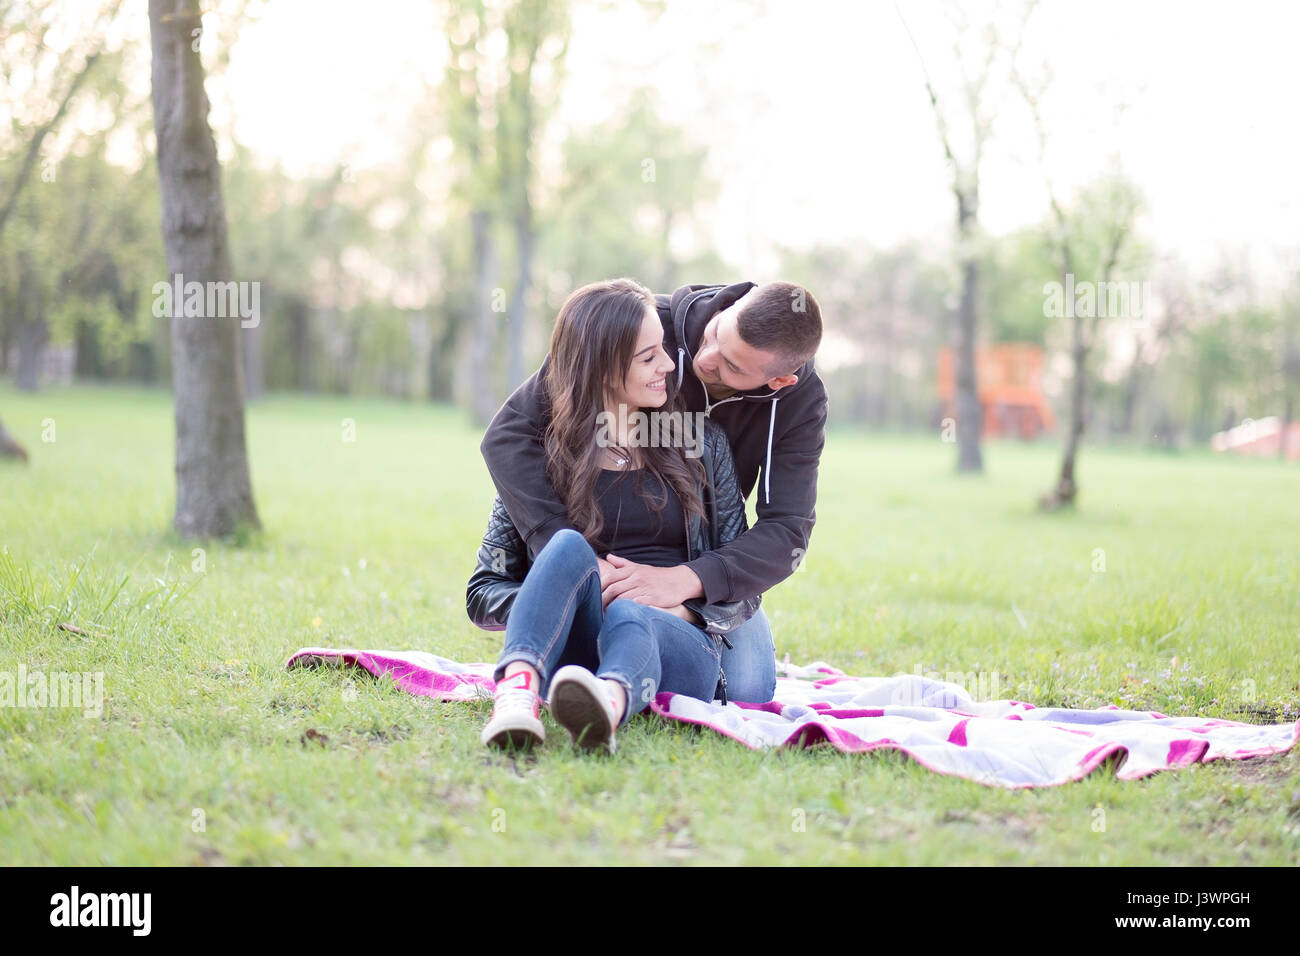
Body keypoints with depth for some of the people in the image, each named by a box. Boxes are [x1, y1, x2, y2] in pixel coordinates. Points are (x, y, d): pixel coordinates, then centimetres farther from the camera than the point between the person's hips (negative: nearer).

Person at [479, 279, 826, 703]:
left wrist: (687, 579, -46)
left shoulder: (800, 401, -21)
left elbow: (787, 530, -27)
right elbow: (509, 433, -30)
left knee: (747, 691, -15)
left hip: (701, 564, 2)